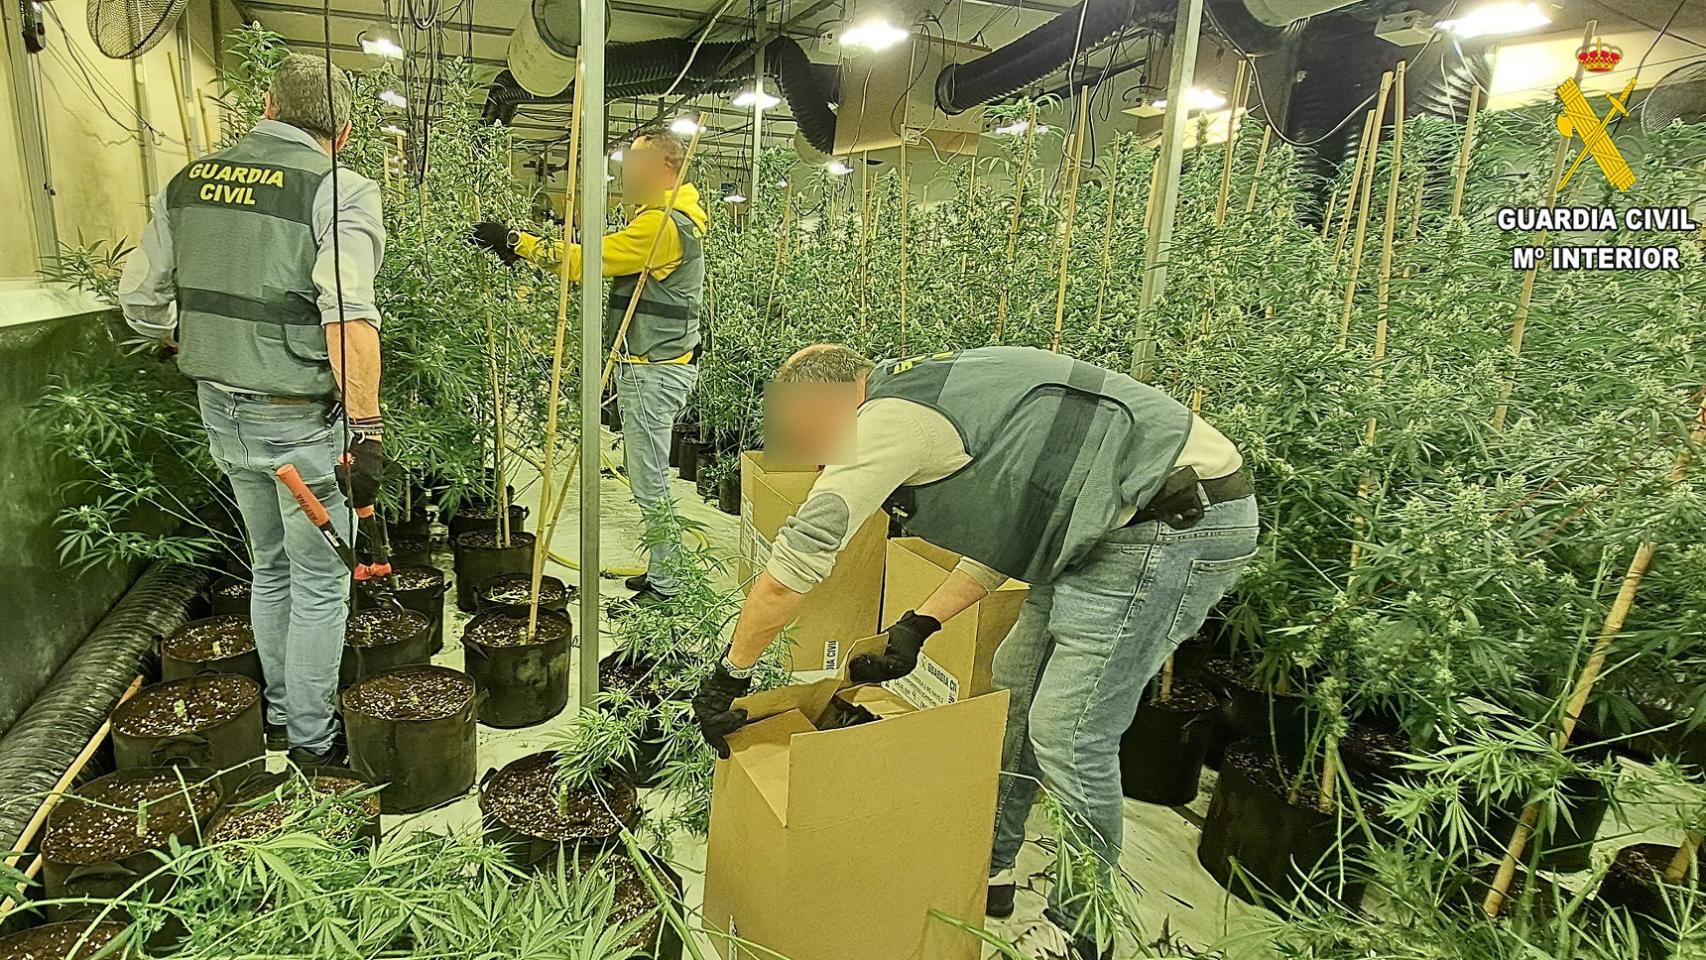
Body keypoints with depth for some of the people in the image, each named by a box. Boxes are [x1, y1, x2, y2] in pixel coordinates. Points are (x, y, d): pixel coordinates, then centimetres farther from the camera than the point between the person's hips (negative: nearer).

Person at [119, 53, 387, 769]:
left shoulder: (185, 184, 8)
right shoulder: (341, 192, -14)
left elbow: (141, 301, 10)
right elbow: (348, 315, -27)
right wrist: (366, 430, -26)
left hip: (222, 410, 7)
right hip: (302, 419, -7)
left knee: (271, 567, 21)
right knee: (321, 580, 8)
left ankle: (278, 713, 36)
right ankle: (313, 737, 21)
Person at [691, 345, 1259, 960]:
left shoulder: (889, 417, -16)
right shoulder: (929, 397, 13)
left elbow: (793, 567, -16)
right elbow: (1002, 531, 16)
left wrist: (727, 677, -4)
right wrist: (917, 628, 10)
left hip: (1179, 520, -10)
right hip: (1116, 523, 10)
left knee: (1068, 737, -5)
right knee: (1014, 685, 15)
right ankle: (990, 870, 32)